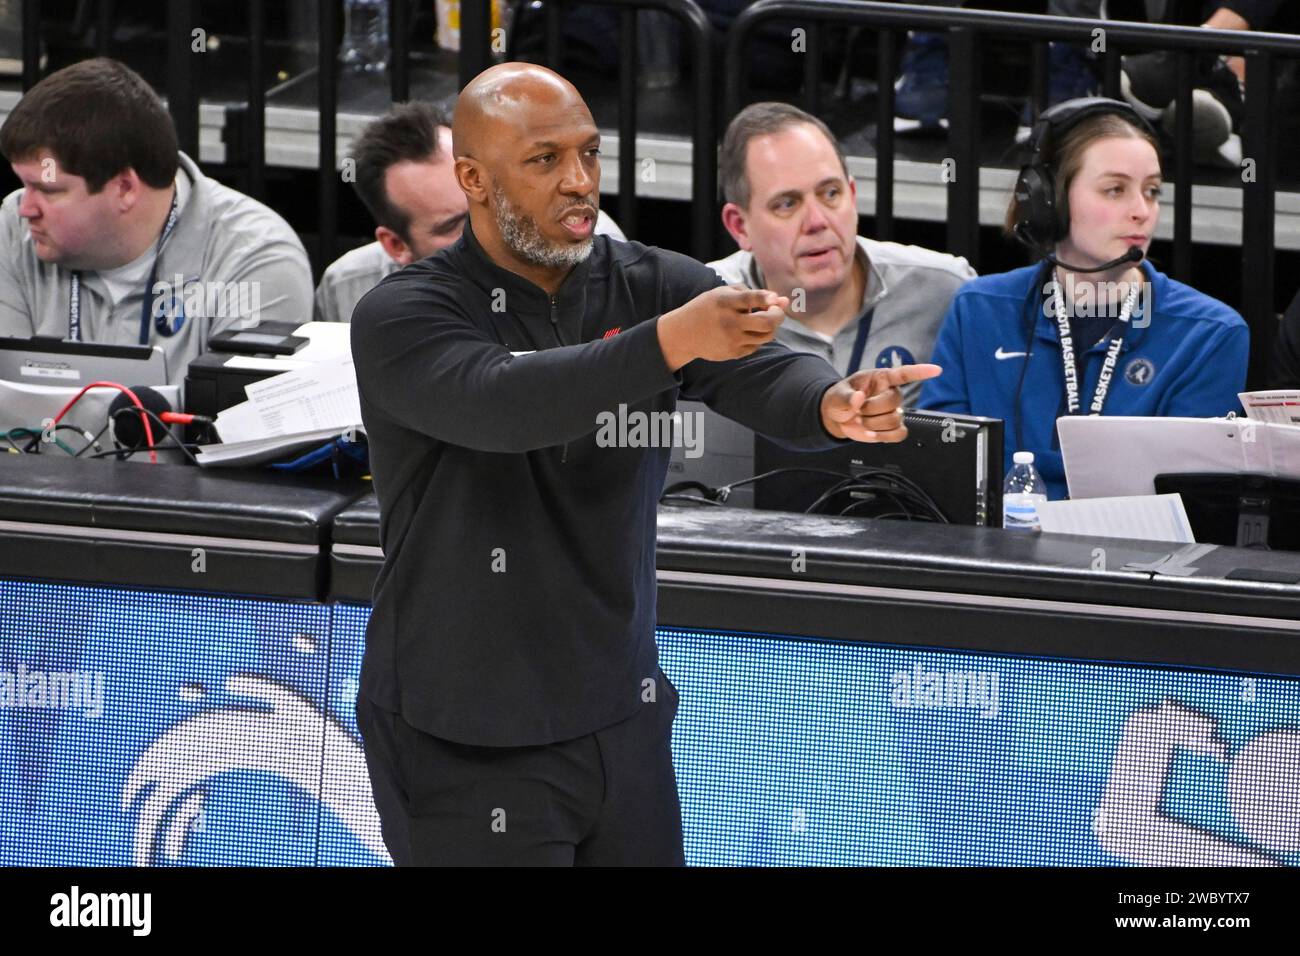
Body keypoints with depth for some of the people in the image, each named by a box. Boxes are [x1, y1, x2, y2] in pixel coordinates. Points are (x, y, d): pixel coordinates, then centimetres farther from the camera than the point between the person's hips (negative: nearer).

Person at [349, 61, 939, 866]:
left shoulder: (655, 286, 1)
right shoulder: (401, 317, -12)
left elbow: (766, 376, -16)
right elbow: (500, 400, -32)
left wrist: (834, 405, -40)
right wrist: (672, 340, -46)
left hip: (625, 729, 4)